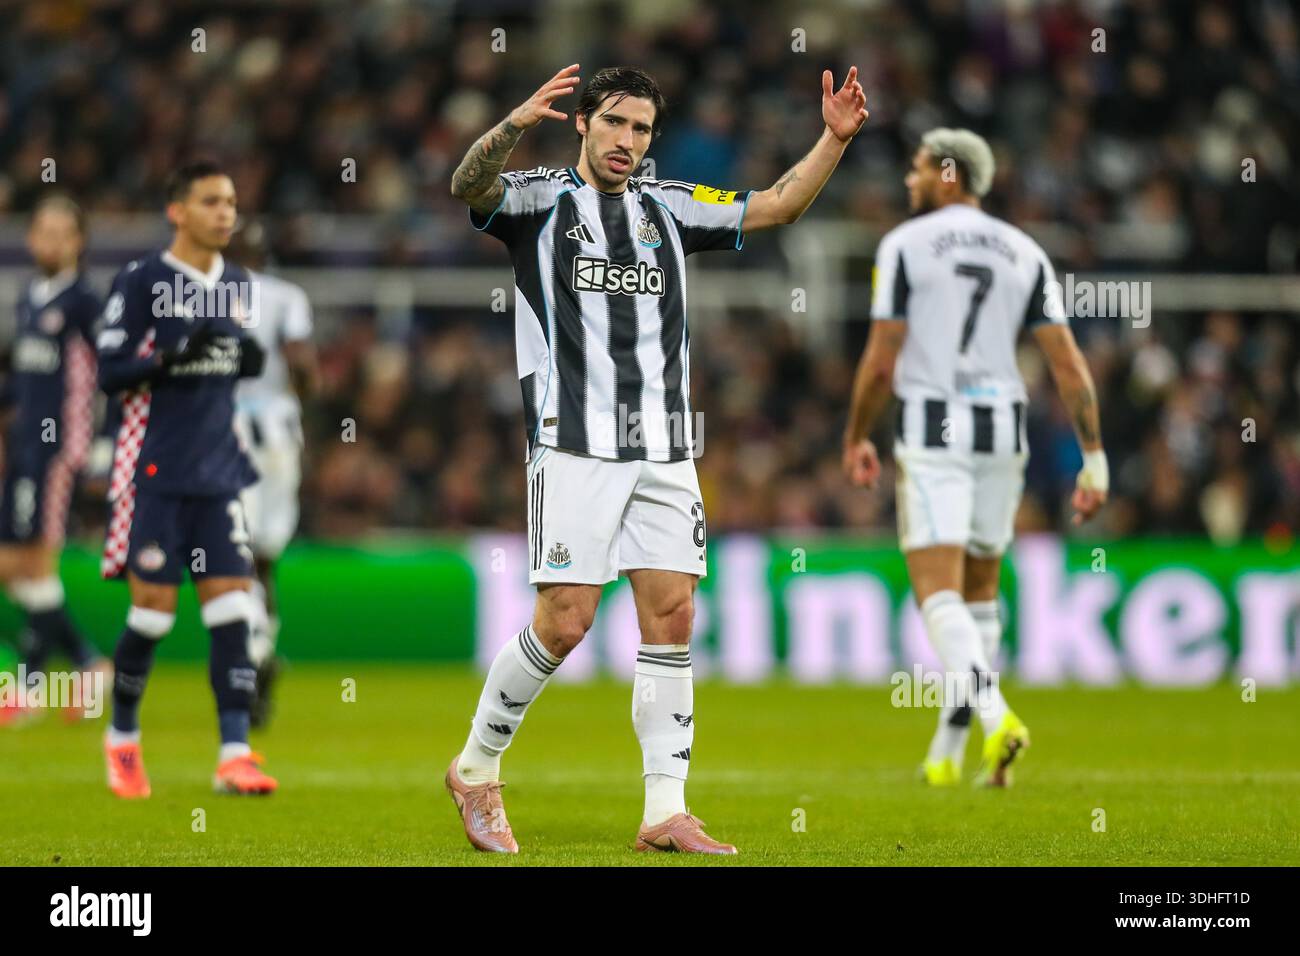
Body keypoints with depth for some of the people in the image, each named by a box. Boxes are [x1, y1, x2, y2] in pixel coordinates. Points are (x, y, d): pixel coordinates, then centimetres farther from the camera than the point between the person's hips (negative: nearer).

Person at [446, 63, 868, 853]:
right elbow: (469, 185, -19)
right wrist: (519, 123, -37)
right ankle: (477, 768, 11)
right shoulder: (540, 200, 2)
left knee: (673, 617, -2)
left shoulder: (670, 208, 16)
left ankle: (666, 812, 1)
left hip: (665, 451, 5)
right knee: (565, 622, -9)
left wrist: (835, 139, 3)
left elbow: (778, 205, 18)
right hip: (574, 447, -5)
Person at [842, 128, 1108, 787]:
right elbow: (1069, 365, 1)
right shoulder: (1023, 253, 8)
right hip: (1002, 430, 4)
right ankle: (948, 751, 21)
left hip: (932, 434, -4)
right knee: (979, 591, 17)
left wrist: (855, 439, 9)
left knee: (939, 591, -9)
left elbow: (881, 361, -6)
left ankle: (993, 715, -33)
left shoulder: (904, 244, -3)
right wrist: (1094, 458, 2)